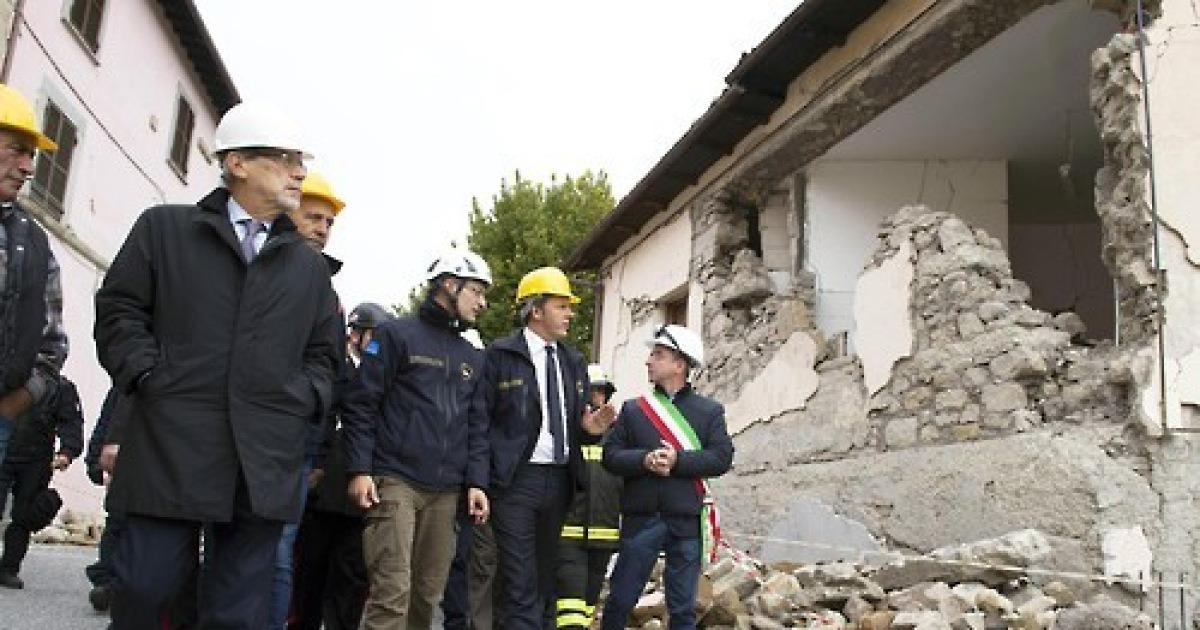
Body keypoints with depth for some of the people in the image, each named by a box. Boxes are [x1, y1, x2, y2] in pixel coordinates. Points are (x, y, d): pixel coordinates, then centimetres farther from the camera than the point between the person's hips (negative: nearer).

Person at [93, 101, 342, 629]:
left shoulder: (309, 265, 19)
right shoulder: (164, 228, 11)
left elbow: (323, 351, 20)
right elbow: (119, 310, 6)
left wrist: (305, 398, 3)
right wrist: (149, 377, -6)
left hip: (265, 462, 3)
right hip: (169, 448, -2)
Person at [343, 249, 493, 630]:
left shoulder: (473, 357, 19)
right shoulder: (397, 335, 2)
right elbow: (360, 403, -3)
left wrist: (475, 481, 6)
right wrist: (360, 469, -12)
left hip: (446, 491, 5)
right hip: (395, 481, -5)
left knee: (429, 593, 6)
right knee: (392, 592, -10)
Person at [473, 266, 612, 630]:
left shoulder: (574, 362, 15)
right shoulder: (500, 355, -4)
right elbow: (479, 418, -7)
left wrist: (589, 427, -2)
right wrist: (482, 478, -14)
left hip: (559, 480, 6)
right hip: (516, 479, -6)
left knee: (546, 579, 14)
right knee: (520, 585, -7)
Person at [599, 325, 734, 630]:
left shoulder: (710, 410, 6)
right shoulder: (633, 409, 8)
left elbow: (722, 458, -4)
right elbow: (611, 456, 2)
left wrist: (677, 460, -16)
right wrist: (645, 460, -16)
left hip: (687, 521, -1)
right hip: (640, 518, 1)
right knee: (620, 599, 7)